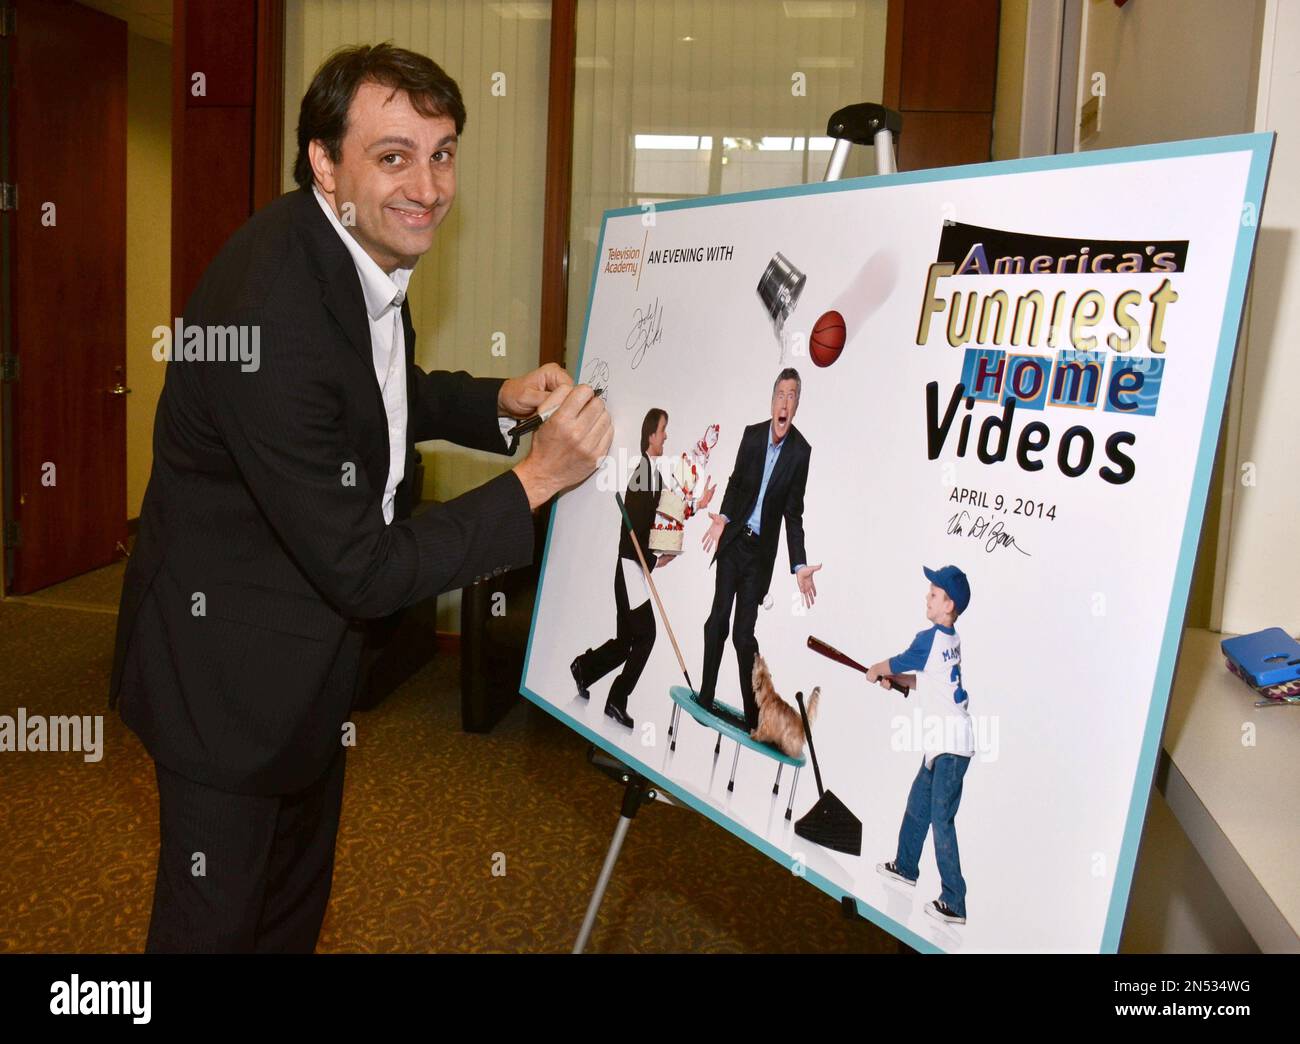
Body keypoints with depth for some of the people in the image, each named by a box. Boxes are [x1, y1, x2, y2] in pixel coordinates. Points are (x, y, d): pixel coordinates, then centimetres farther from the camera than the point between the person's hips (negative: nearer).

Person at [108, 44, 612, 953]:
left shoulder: (364, 250, -4)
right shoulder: (271, 308, -33)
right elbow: (363, 572, -29)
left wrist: (503, 400, -3)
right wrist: (538, 478, -27)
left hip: (311, 648, 9)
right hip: (227, 667, -9)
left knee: (299, 894, 27)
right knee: (216, 918, 11)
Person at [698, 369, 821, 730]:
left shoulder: (801, 451, -7)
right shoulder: (752, 434, -1)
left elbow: (794, 513, -3)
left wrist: (800, 567, -11)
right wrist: (723, 518, -8)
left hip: (762, 551, -2)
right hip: (734, 539, 2)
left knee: (744, 633, -3)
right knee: (718, 619, 2)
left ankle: (752, 715, 9)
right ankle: (705, 700, 12)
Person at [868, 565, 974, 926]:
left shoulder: (931, 639, -15)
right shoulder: (951, 640, 10)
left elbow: (895, 664, 1)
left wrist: (875, 671, 20)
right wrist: (891, 678, 19)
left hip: (951, 743, -10)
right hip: (944, 740, 10)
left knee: (941, 819, -9)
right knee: (917, 805, 22)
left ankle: (955, 903, -8)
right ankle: (906, 866, 39)